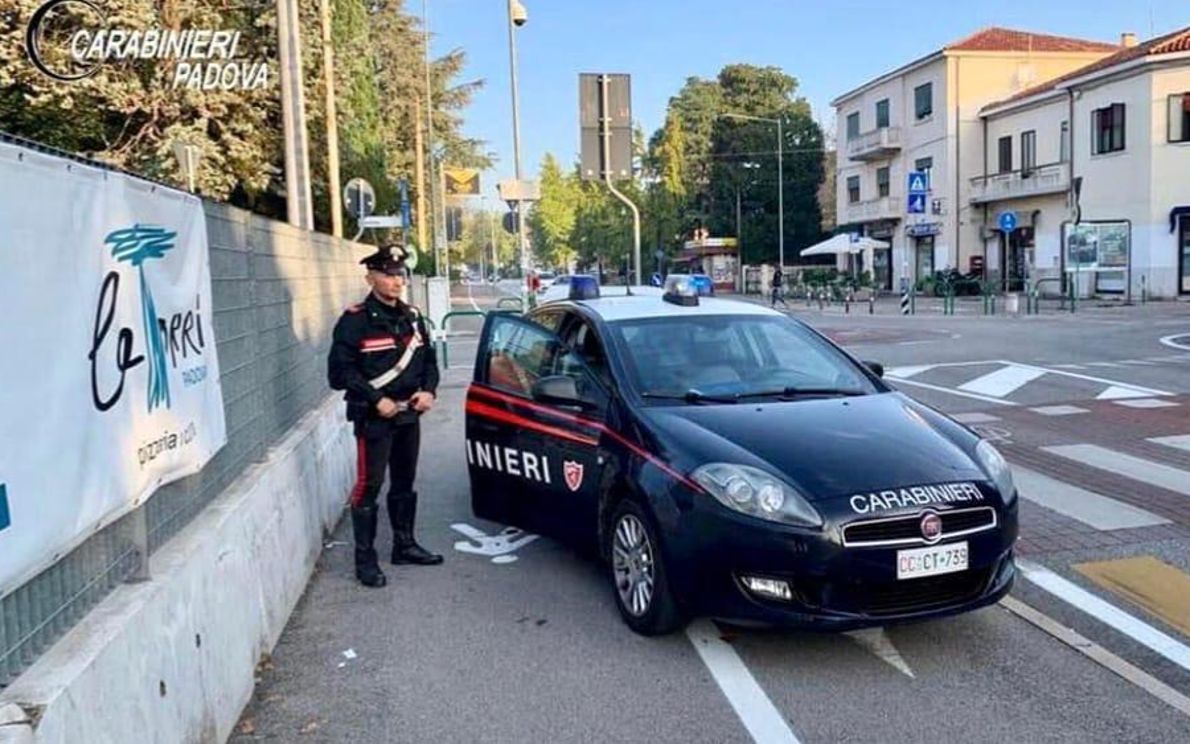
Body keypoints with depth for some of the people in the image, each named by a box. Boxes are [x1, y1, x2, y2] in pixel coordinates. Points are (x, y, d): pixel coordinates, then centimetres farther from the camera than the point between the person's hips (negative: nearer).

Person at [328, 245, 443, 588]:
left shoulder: (412, 317, 10)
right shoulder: (355, 320, -11)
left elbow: (429, 359, 17)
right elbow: (339, 371, -15)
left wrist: (429, 390, -1)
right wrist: (376, 400, -19)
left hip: (409, 415, 7)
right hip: (374, 418, -7)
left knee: (404, 483, 16)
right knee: (369, 486, -2)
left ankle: (404, 545, 29)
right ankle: (365, 558, 7)